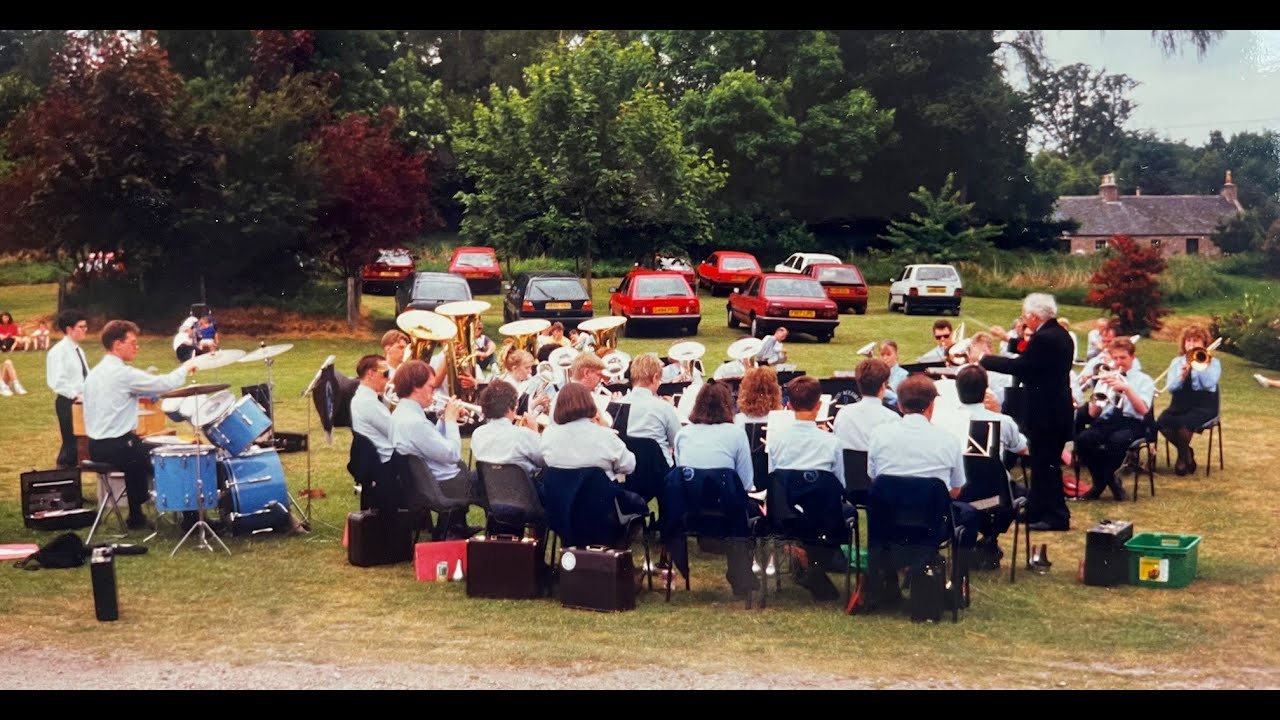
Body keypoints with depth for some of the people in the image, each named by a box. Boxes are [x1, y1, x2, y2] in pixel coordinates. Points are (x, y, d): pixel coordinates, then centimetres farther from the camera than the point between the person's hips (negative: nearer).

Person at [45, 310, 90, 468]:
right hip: (68, 403, -8)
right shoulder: (58, 351, -14)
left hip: (84, 401, 8)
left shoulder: (79, 350, 13)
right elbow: (56, 382, -21)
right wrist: (75, 396, -23)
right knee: (71, 442, -6)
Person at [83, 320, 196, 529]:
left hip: (96, 446, 9)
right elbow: (164, 384, -17)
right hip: (116, 447, -9)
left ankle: (136, 516, 33)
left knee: (139, 451, 32)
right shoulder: (122, 373, -17)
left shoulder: (94, 373, 11)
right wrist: (185, 369, 0)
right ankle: (188, 517, 12)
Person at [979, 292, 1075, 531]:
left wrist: (984, 360, -15)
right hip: (1058, 407, 10)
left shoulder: (1044, 338, -20)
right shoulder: (1060, 334, 12)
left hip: (1045, 411, -10)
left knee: (1046, 462, -3)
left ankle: (1056, 516, 1)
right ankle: (1038, 510, 25)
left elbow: (1019, 366, -22)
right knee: (1043, 461, 16)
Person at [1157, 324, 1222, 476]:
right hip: (1180, 405, 4)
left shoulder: (1213, 363, 5)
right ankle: (1187, 452, -1)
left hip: (1203, 407, -4)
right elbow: (1170, 388, 0)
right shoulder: (1177, 362, 13)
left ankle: (1183, 456, -4)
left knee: (1183, 423, -35)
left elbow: (1209, 384, -14)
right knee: (1162, 422, -28)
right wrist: (1182, 375, -18)